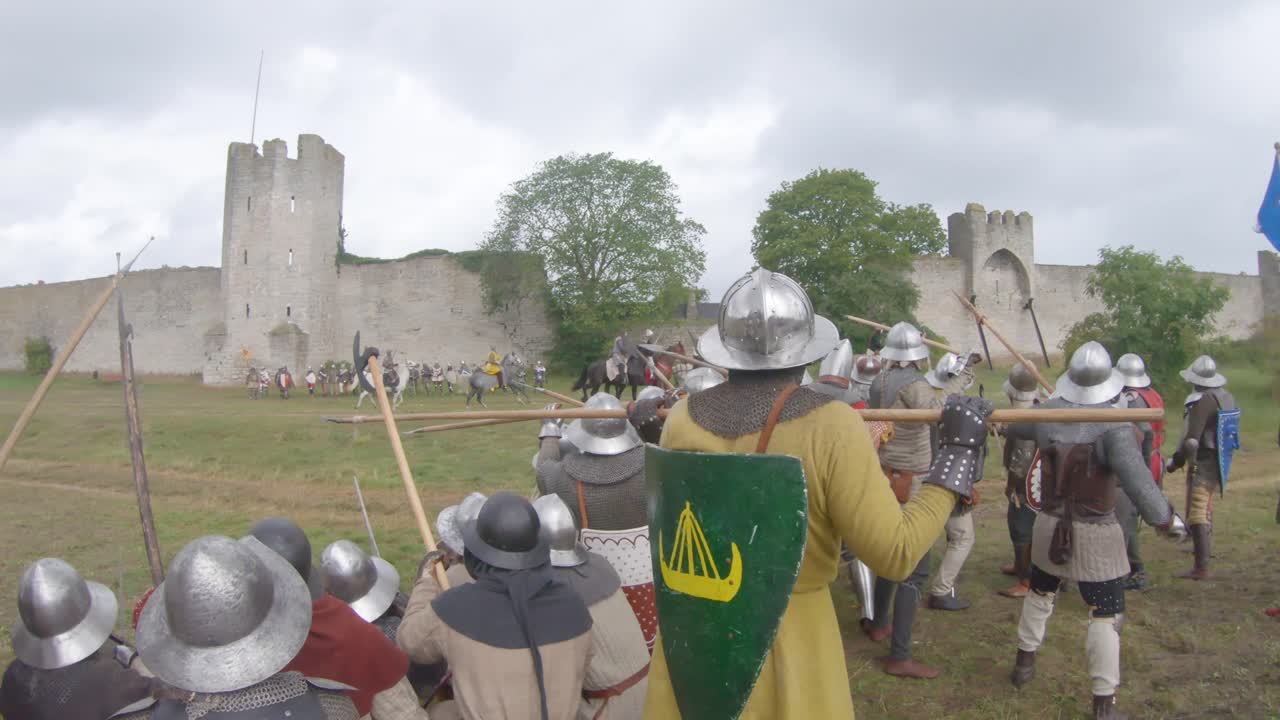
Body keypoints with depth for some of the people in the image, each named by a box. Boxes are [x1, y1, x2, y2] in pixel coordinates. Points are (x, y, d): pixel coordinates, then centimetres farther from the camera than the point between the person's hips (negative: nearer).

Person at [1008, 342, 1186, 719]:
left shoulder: (1047, 414, -6)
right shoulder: (1114, 425, -21)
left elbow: (1012, 428, 14)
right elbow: (1135, 478, -33)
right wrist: (1166, 520, -23)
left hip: (1050, 526, 5)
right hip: (1096, 535, -5)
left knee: (1040, 592, 24)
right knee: (1106, 615, 6)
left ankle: (1024, 661, 40)